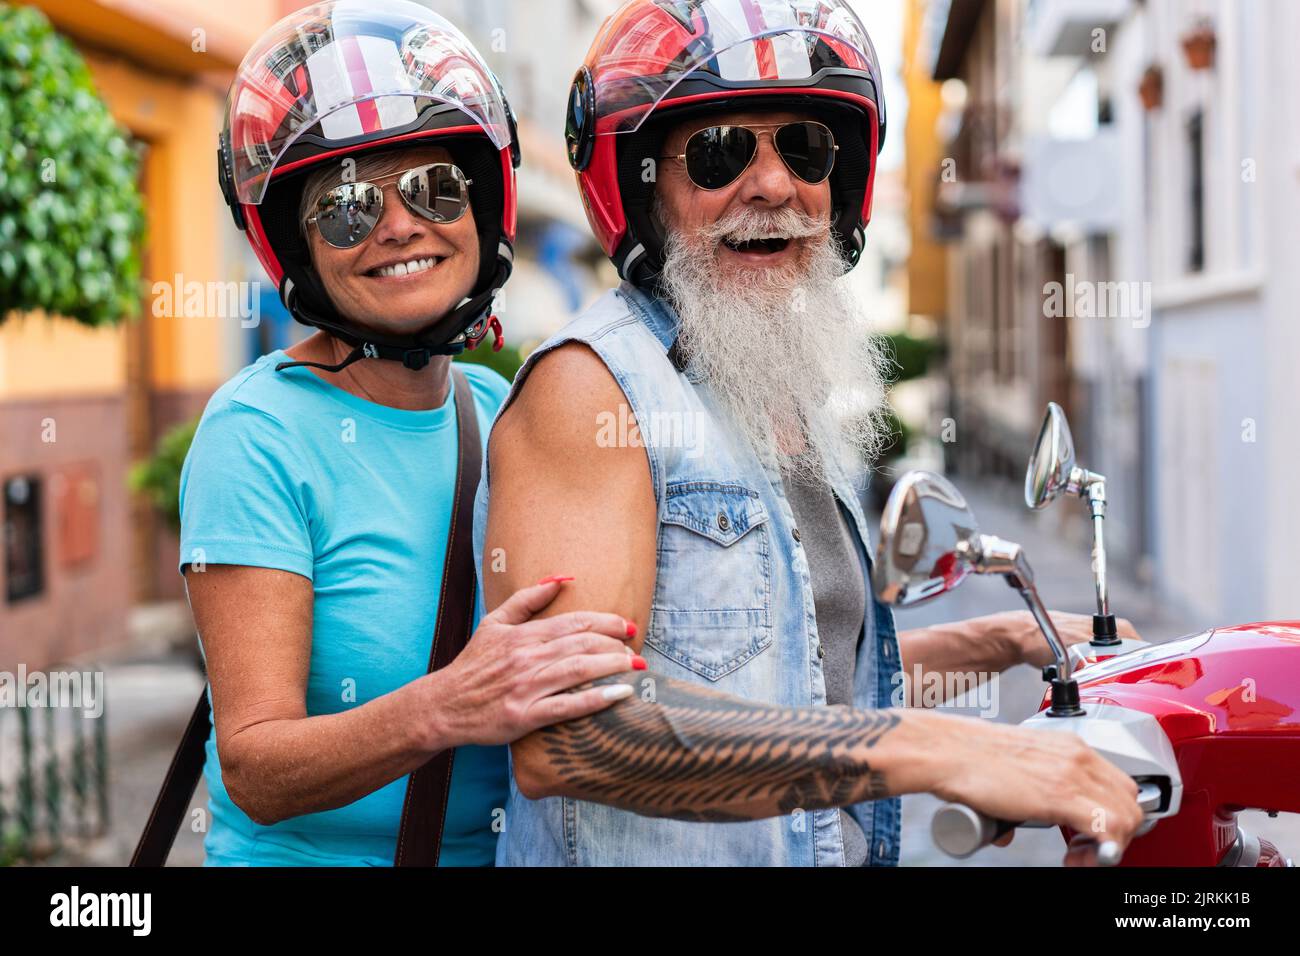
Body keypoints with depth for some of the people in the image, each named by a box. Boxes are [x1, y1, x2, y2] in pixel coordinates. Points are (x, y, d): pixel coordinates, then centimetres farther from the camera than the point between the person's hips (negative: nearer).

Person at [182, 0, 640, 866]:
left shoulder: (499, 412, -1)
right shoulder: (259, 436, -16)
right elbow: (255, 772, -22)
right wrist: (442, 709, -37)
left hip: (505, 846, 5)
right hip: (307, 855, -5)